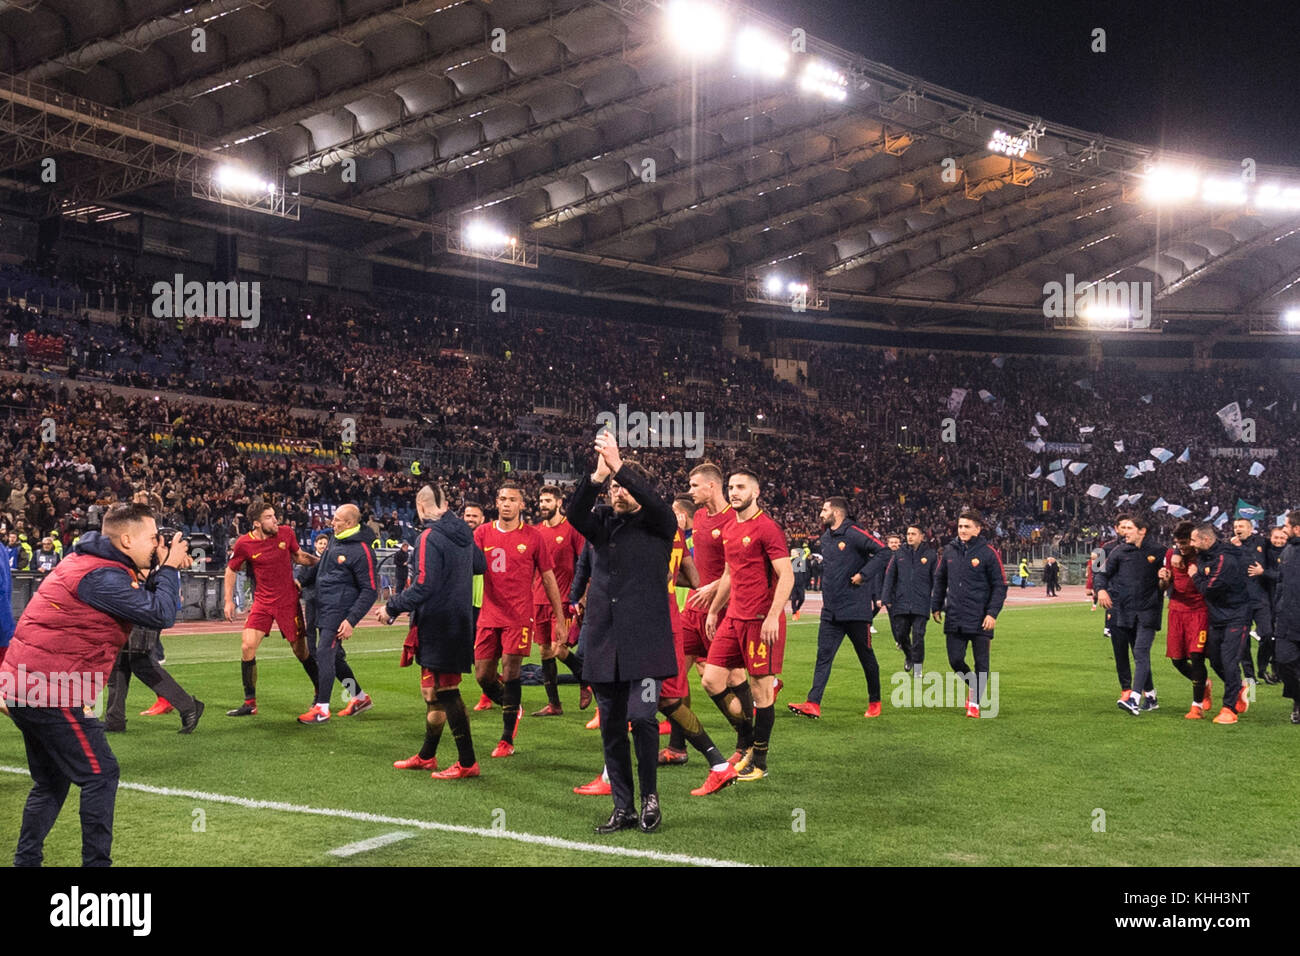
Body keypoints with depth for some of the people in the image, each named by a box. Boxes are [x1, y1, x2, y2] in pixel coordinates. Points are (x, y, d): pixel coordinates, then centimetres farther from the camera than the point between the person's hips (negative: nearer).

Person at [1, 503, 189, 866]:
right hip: (52, 691, -10)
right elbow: (161, 615, -21)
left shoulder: (86, 560, 14)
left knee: (52, 781, 20)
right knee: (100, 774, -3)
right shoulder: (101, 576, -19)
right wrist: (170, 567, -6)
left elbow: (143, 605, 22)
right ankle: (96, 861, 0)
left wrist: (165, 570, 8)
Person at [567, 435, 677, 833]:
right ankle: (623, 808, 16)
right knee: (611, 725, 6)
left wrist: (620, 465, -25)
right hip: (603, 640, 4)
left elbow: (656, 503, -18)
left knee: (642, 716, -10)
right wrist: (596, 476, -26)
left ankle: (650, 796, 10)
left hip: (645, 639, -3)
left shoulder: (658, 524, 3)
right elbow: (575, 513, -10)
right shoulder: (601, 522, 11)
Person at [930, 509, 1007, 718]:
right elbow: (940, 580, 19)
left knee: (981, 663, 2)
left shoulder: (988, 553, -5)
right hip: (954, 620, 4)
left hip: (980, 621, -4)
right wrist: (936, 606, 15)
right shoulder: (949, 551, 8)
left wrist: (992, 613, -12)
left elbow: (1000, 585, -4)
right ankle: (973, 685, 30)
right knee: (955, 660, 3)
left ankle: (975, 702, 14)